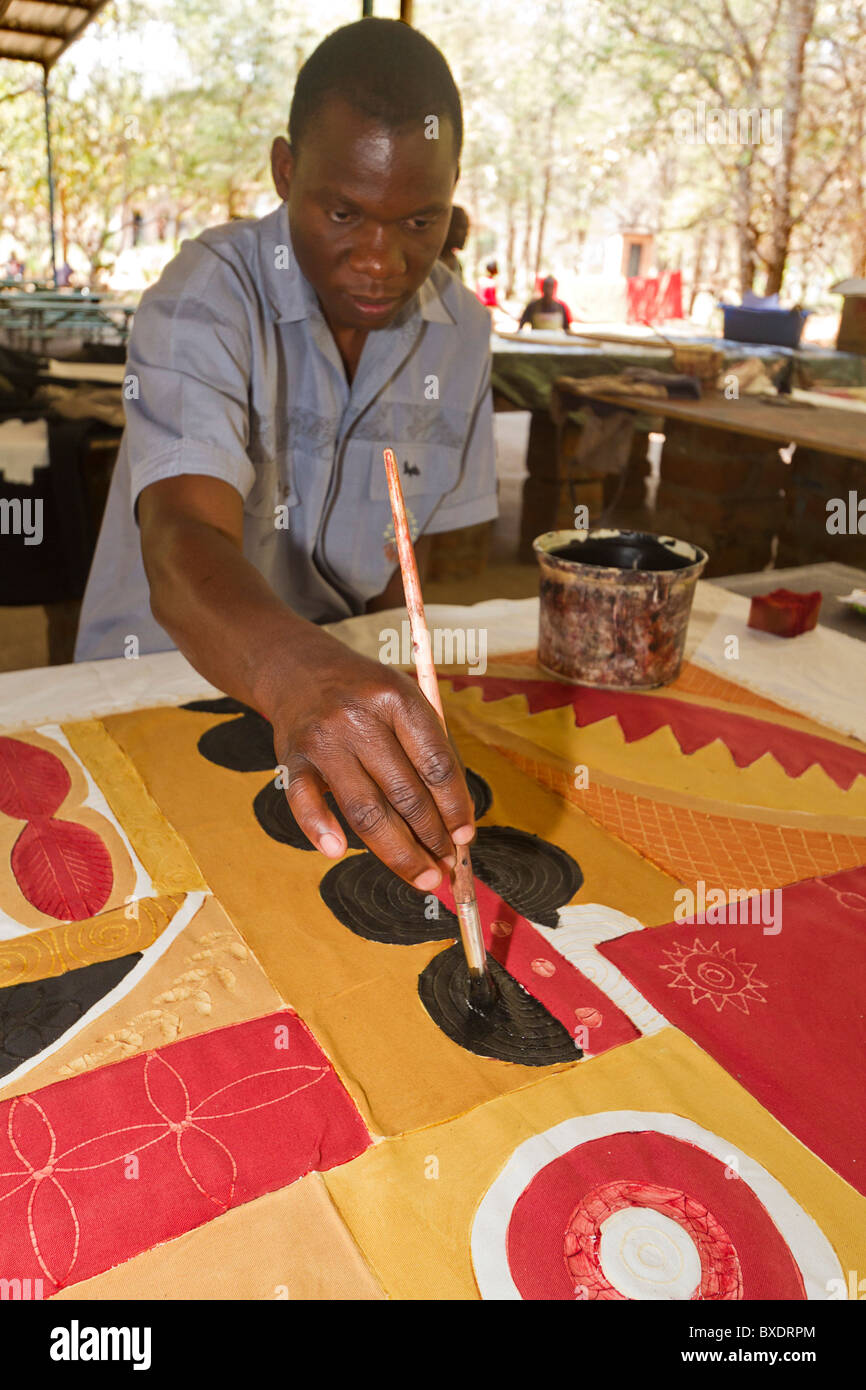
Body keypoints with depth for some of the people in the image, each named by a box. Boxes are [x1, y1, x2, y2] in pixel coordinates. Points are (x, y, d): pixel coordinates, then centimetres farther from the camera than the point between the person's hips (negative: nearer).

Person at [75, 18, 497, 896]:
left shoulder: (461, 332, 0)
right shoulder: (207, 299, -17)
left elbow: (414, 550, 6)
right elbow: (184, 548, -34)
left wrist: (361, 699, -9)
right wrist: (301, 675, -55)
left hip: (354, 674, 5)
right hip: (155, 688, -4)